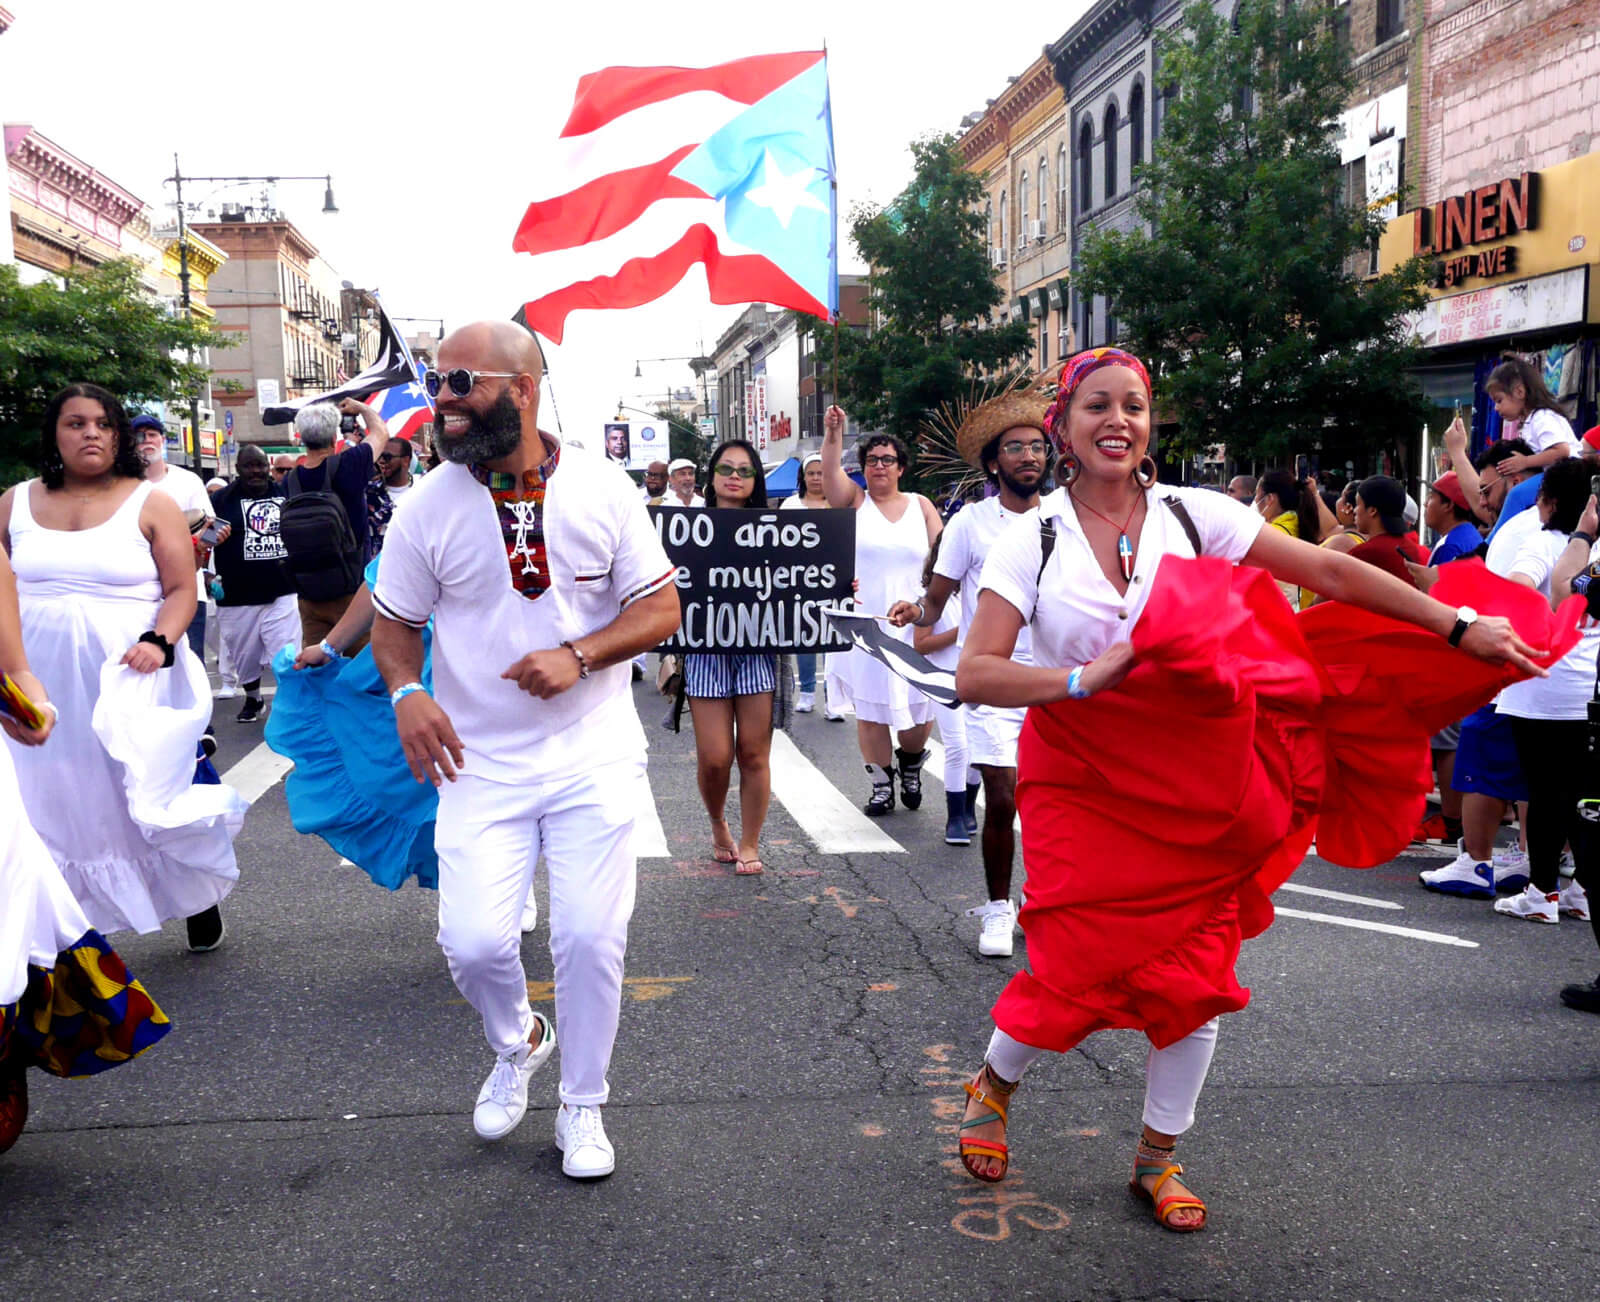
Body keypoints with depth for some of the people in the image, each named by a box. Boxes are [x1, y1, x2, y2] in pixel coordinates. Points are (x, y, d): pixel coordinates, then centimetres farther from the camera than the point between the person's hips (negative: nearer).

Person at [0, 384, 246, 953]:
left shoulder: (150, 504, 1)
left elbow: (182, 590, -3)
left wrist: (159, 641, -19)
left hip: (128, 678, -3)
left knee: (150, 795, -4)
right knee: (53, 803, 6)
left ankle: (201, 898, 17)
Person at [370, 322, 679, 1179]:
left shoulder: (603, 489, -4)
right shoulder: (430, 505, -2)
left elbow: (660, 610, -2)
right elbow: (394, 623, 8)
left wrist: (577, 657, -18)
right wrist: (407, 693, -13)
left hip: (592, 755, 0)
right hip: (481, 763, 1)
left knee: (590, 938, 0)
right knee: (473, 943, -8)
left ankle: (582, 1107, 25)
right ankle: (517, 1044, 28)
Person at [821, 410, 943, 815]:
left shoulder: (921, 506, 10)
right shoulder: (855, 501, 6)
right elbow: (830, 472, -12)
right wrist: (833, 433, -25)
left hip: (914, 626, 1)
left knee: (919, 709, 2)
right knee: (870, 709, 2)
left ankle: (911, 763, 31)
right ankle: (882, 784, 16)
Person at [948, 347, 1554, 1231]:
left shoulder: (1190, 514, -2)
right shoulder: (1034, 538, -6)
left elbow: (1330, 573, -3)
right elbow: (975, 675, -14)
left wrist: (1459, 626, -4)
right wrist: (1083, 679, -25)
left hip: (1192, 778, 2)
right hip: (1081, 780, -2)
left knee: (1196, 974, 3)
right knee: (1077, 967, -5)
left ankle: (1158, 1160, 26)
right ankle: (993, 1084, 28)